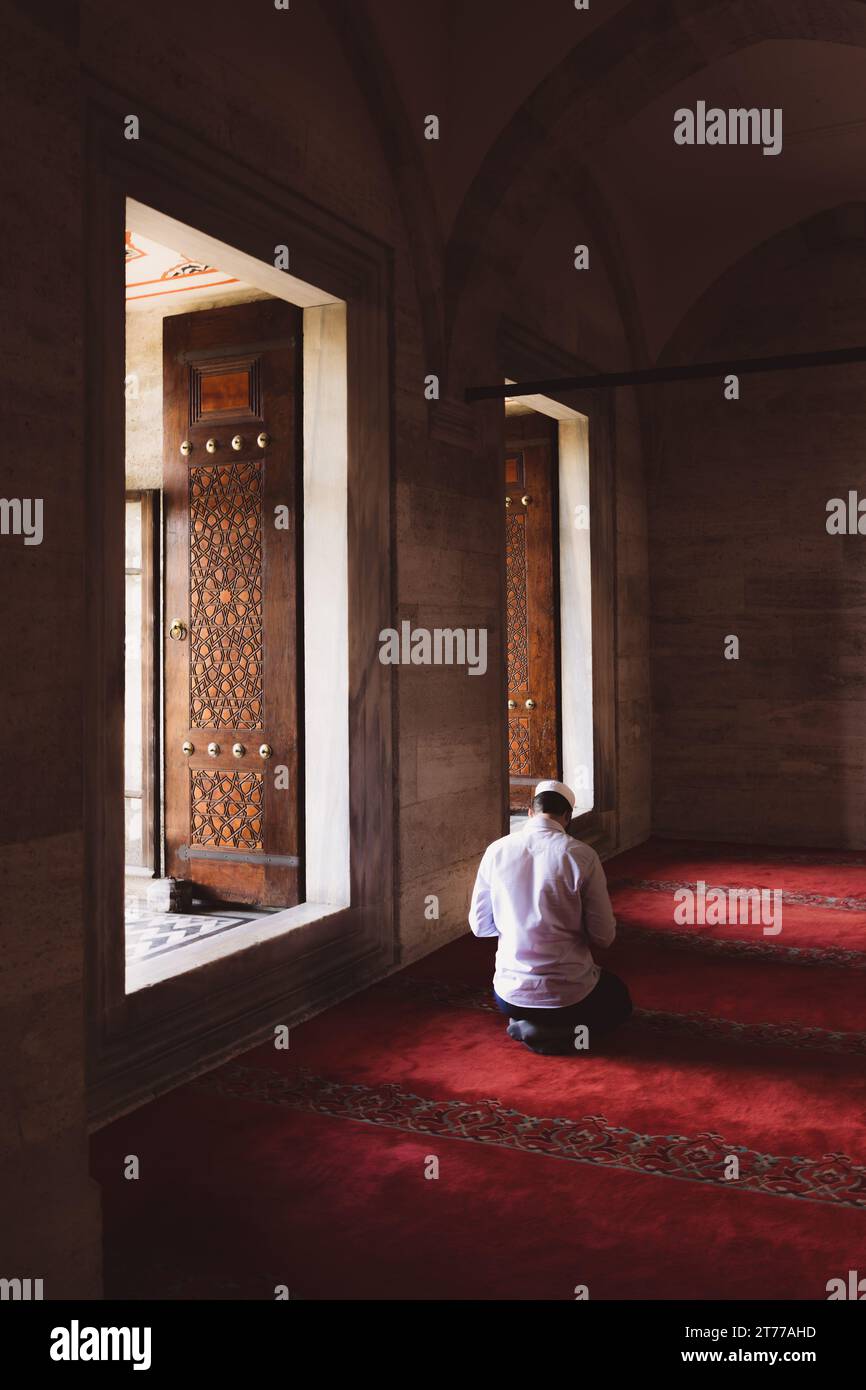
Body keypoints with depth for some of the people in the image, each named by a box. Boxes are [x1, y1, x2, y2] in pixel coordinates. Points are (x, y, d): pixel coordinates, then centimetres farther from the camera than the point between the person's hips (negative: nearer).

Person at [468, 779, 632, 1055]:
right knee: (619, 999, 29)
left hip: (510, 996, 4)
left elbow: (479, 925, 3)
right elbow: (603, 936, -9)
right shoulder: (582, 855, -14)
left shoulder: (496, 851, -5)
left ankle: (524, 1025, 8)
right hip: (569, 996, -4)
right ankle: (560, 1034, 0)